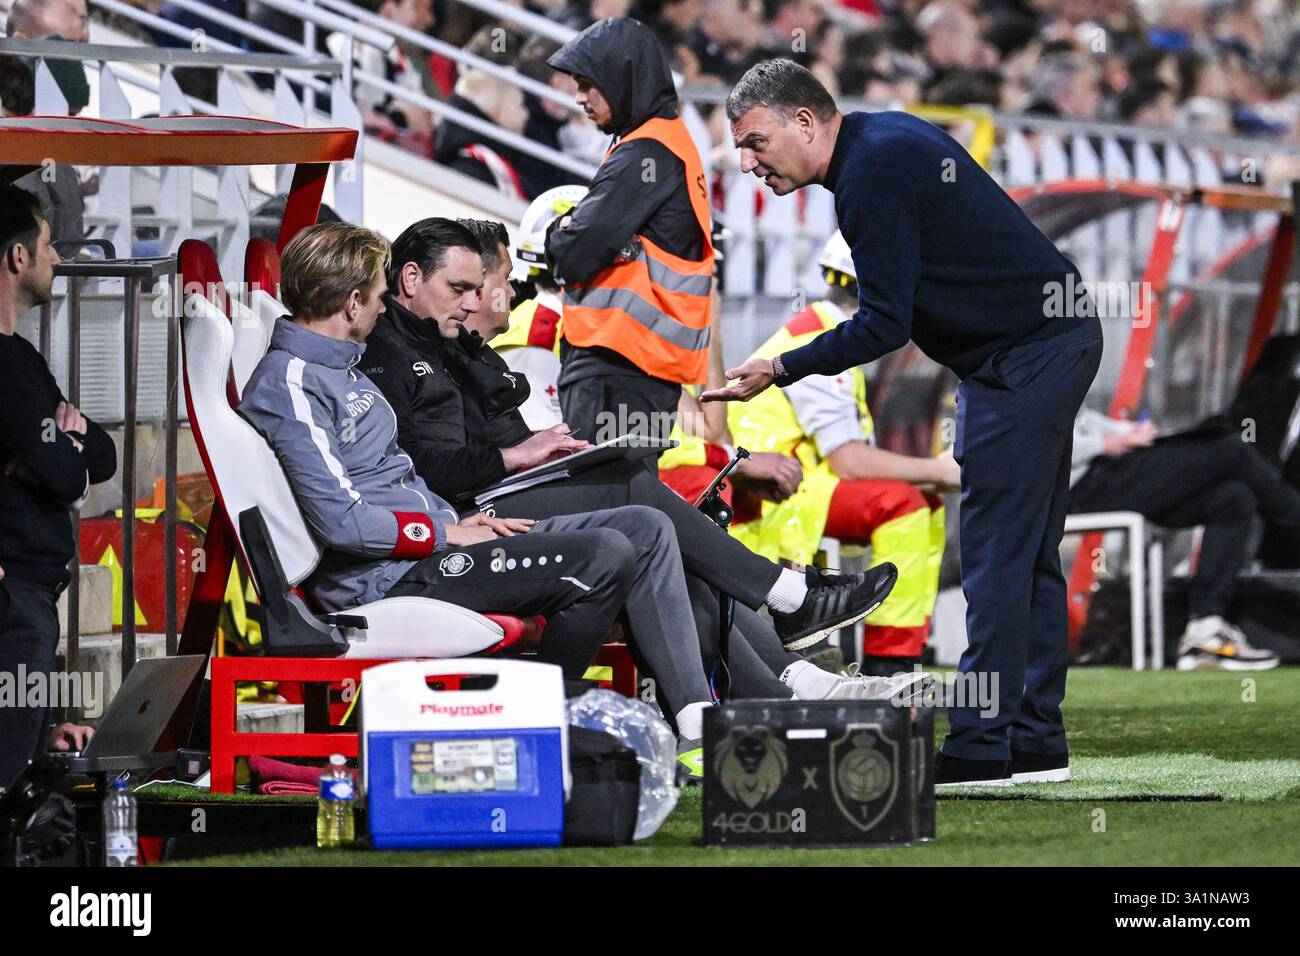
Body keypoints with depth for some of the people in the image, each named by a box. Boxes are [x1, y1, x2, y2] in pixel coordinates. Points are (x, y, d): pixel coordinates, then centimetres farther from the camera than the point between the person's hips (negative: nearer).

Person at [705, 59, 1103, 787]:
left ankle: (983, 747, -10)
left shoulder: (873, 169, -19)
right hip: (1057, 339, 11)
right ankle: (1036, 741, 14)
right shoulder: (886, 139, 12)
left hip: (1025, 357, -11)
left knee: (998, 553, -10)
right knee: (1028, 550, 11)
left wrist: (781, 370, -15)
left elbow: (885, 326, -20)